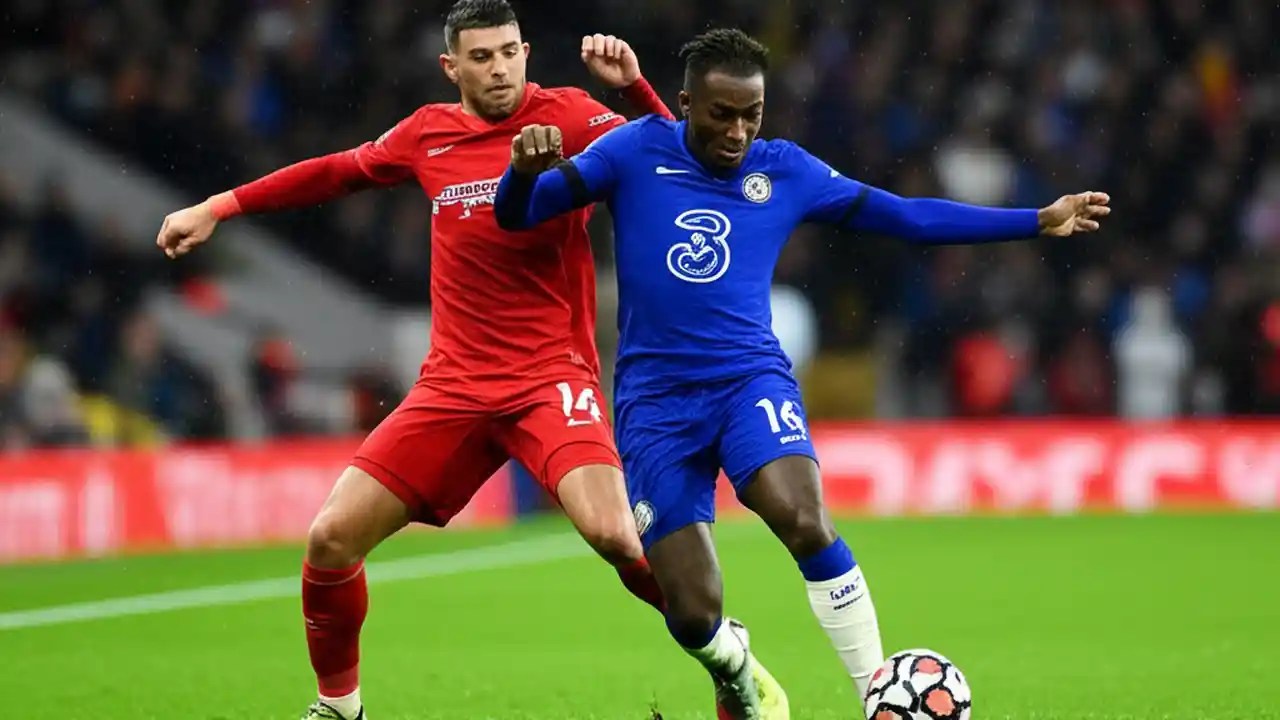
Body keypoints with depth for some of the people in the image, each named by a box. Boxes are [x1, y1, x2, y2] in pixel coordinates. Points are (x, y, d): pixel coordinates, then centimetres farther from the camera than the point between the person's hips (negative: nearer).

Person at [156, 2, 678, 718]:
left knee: (613, 532, -27)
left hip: (552, 376, -4)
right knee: (332, 538, -2)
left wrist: (633, 87, -30)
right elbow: (337, 172, 25)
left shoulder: (566, 115, -4)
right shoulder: (428, 133, 8)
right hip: (455, 384, 4)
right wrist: (220, 207, 27)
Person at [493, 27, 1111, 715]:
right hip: (655, 399, -1)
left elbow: (906, 216, 12)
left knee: (805, 521, -30)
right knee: (692, 613, -6)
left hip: (750, 376, 1)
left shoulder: (783, 169, 7)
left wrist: (1039, 221, 11)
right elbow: (518, 214, -1)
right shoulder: (637, 152, 2)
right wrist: (525, 170, -26)